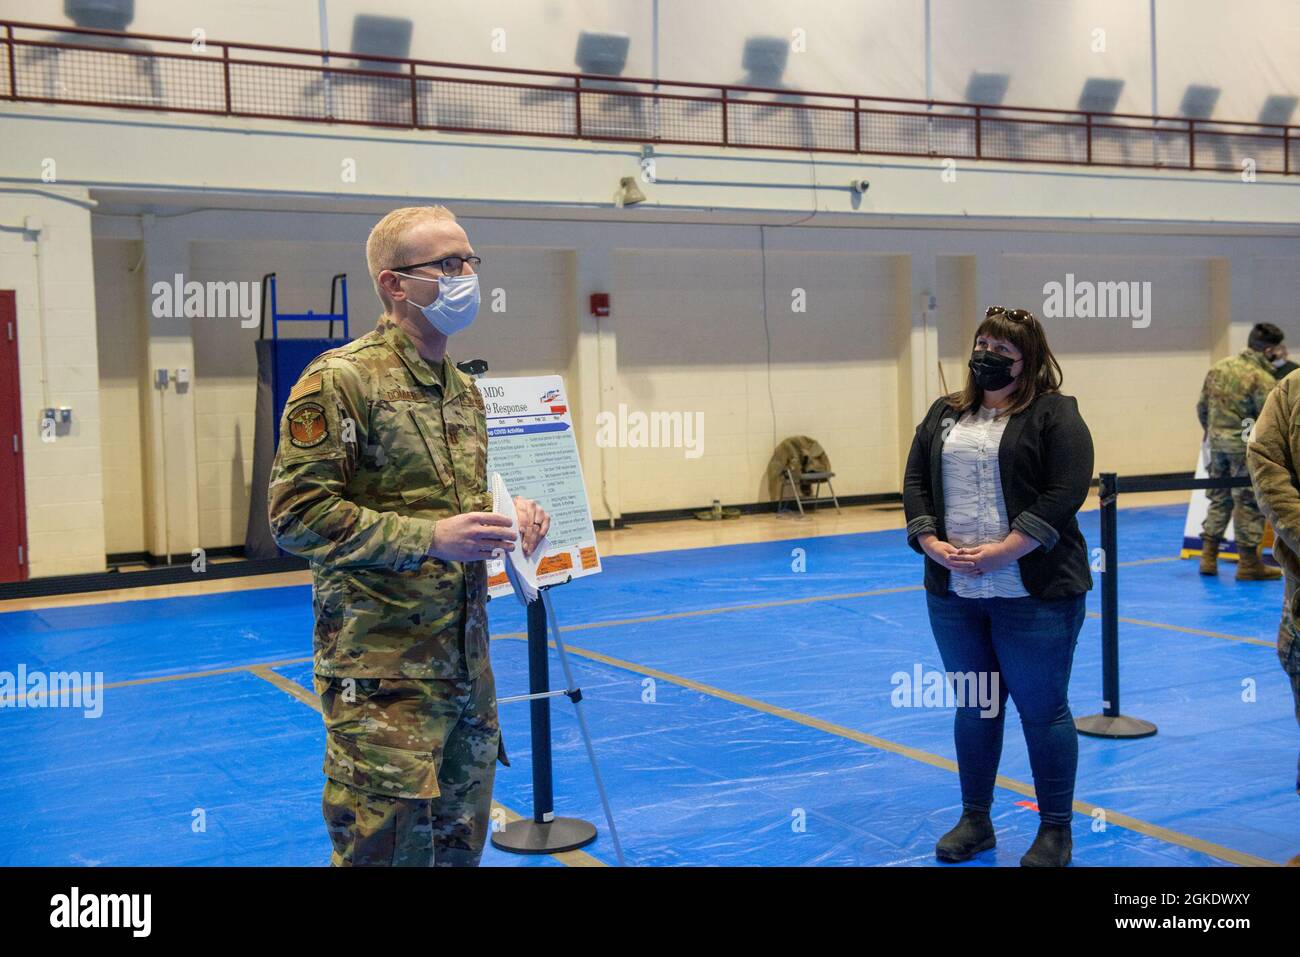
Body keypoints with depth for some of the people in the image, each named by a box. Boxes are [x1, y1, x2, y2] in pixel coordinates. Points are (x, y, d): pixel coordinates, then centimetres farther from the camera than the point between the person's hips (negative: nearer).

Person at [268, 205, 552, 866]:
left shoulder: (465, 390, 14)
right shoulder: (340, 380, -11)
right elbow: (296, 515, -17)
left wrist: (508, 512, 4)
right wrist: (428, 537, -22)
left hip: (467, 662, 8)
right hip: (382, 673, -7)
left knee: (461, 842, 16)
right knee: (386, 846, -1)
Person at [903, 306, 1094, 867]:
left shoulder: (1055, 415, -4)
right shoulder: (944, 414, 13)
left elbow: (1064, 495, -13)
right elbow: (916, 482, 9)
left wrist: (1001, 552, -19)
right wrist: (932, 545, -7)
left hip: (1035, 593, -5)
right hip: (953, 592, 5)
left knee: (1043, 710, 3)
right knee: (974, 707, 14)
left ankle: (1055, 830, 17)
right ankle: (975, 820, 26)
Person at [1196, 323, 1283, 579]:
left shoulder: (1218, 367, 4)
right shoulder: (1264, 380, -17)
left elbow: (1202, 406, 12)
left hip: (1217, 441, 7)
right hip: (1245, 446, -7)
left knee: (1218, 499, 17)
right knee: (1249, 503, 3)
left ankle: (1208, 556, 20)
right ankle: (1248, 563, 8)